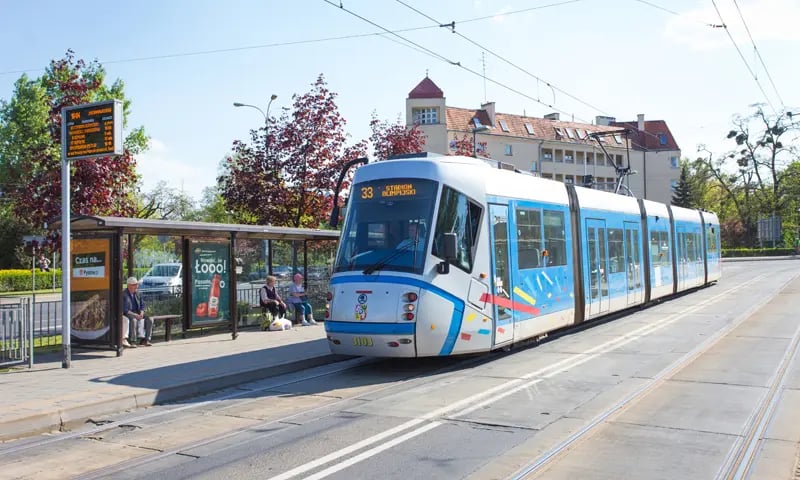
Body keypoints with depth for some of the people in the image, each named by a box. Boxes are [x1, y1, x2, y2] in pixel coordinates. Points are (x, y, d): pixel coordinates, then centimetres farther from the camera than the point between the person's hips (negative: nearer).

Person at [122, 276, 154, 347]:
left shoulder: (138, 294, 10)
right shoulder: (124, 295, -10)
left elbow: (142, 305, 12)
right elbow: (125, 310, -16)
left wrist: (141, 313, -10)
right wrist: (135, 315, -25)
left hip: (138, 313, 6)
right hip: (127, 314, -6)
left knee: (149, 319, -17)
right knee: (134, 320, -38)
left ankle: (145, 339, -13)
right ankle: (133, 341, -34)